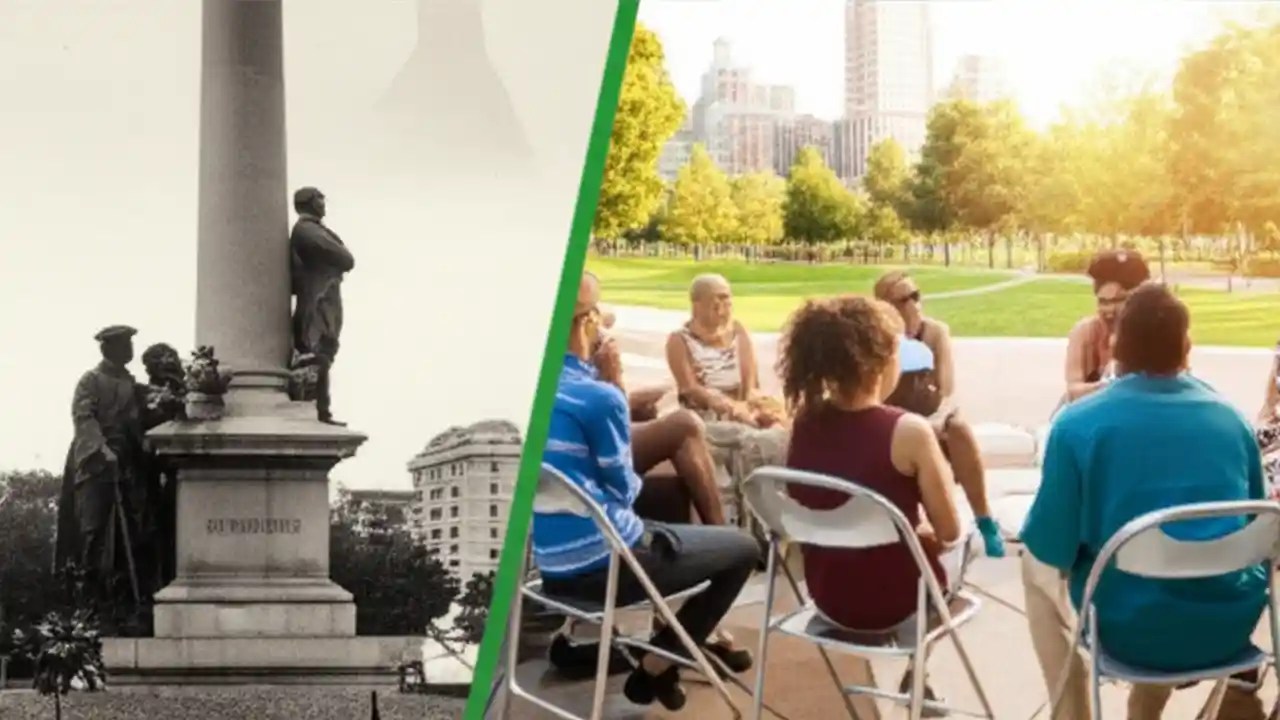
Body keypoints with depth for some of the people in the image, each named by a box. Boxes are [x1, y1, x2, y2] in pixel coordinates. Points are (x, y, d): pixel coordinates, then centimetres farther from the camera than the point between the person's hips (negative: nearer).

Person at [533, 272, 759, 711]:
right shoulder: (600, 398, -22)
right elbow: (623, 488, -6)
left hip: (552, 564, 9)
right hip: (601, 565, -9)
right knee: (743, 548, 8)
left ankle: (696, 640, 38)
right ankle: (655, 669, 10)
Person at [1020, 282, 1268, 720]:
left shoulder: (1079, 423, -10)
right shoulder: (1230, 418, 3)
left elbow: (1052, 549, -9)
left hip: (1131, 631, -4)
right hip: (1231, 626, 4)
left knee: (1037, 568, 24)